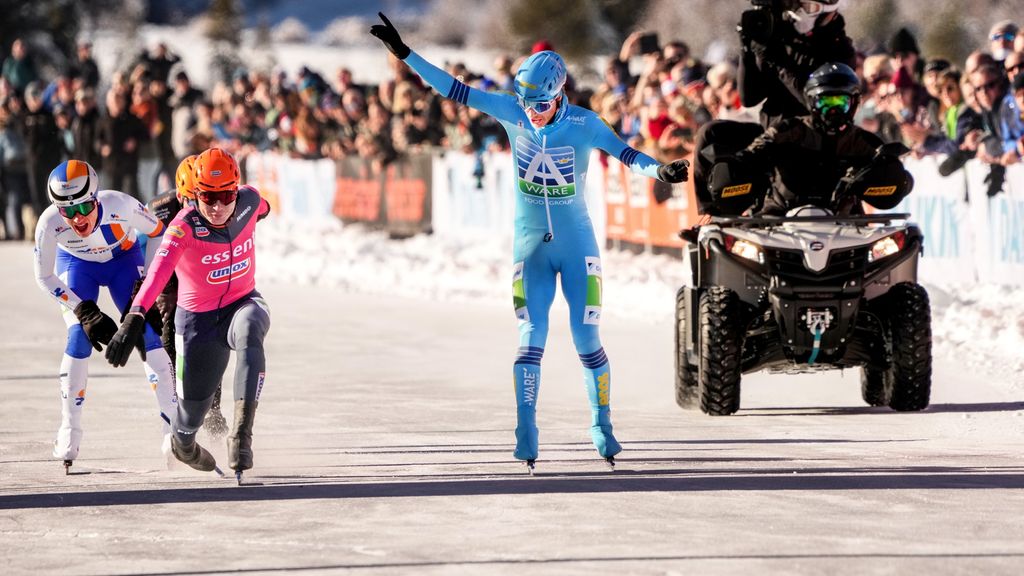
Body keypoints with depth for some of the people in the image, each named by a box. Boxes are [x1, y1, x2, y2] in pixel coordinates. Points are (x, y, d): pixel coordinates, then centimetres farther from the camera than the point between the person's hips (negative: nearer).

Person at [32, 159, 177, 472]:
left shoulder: (120, 205, -37)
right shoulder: (50, 223, -34)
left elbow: (157, 233, -16)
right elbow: (44, 277, -18)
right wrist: (85, 311, -23)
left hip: (123, 259, 0)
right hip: (77, 265, 0)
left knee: (147, 333, -12)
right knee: (80, 336, -15)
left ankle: (174, 425, -7)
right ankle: (69, 431, -2)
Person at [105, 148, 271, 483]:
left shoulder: (249, 201, -14)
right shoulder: (184, 227, -27)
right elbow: (159, 271, -43)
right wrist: (135, 317, -57)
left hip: (243, 303, 2)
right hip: (198, 318, -2)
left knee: (249, 332, -36)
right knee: (194, 405, 7)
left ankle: (241, 437, -38)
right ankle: (183, 443, 48)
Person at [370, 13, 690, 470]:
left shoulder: (583, 124, -14)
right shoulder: (513, 113, -7)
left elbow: (626, 155, -22)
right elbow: (457, 92, -5)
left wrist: (658, 171, -43)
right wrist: (405, 55, -7)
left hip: (577, 246, -1)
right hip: (530, 247, 1)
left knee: (586, 340, 0)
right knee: (531, 339, -7)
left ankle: (601, 426, 16)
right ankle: (525, 435, -5)